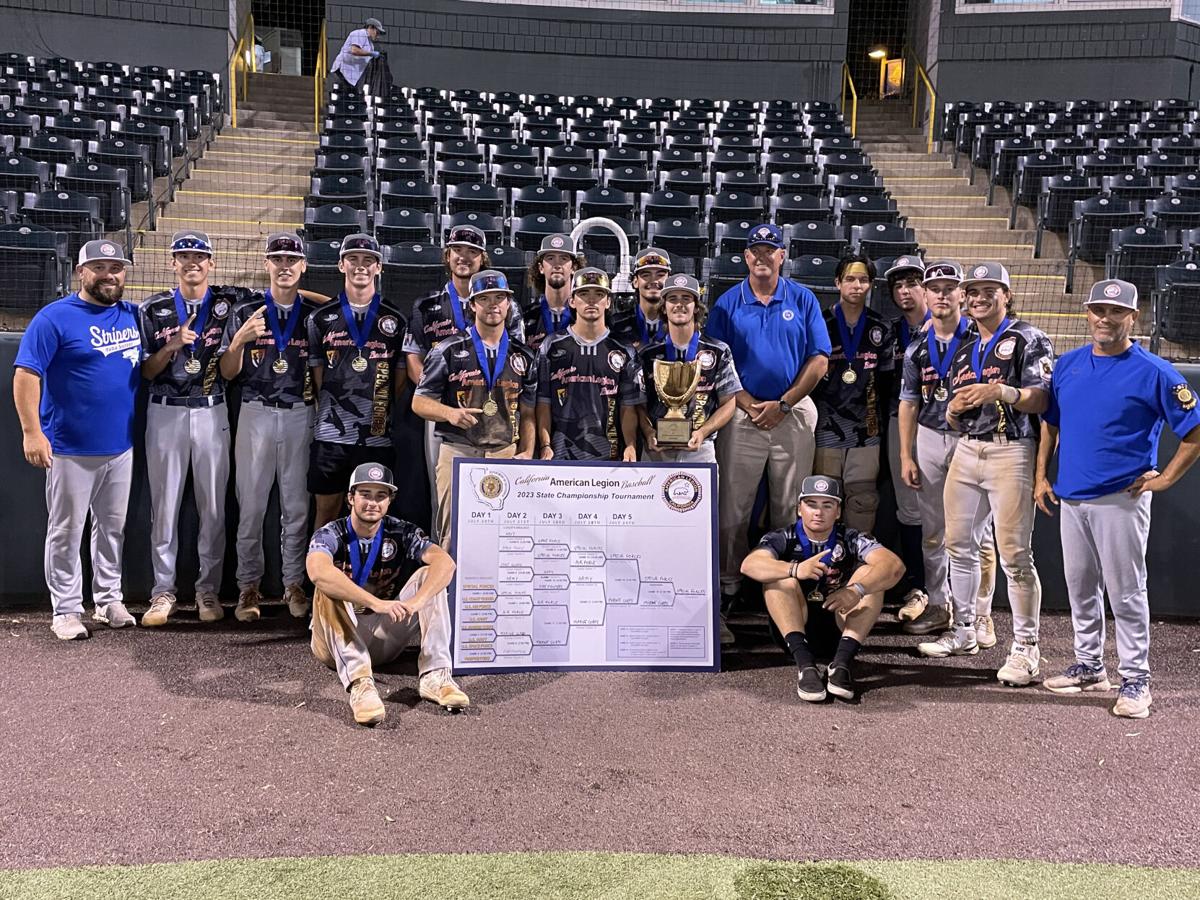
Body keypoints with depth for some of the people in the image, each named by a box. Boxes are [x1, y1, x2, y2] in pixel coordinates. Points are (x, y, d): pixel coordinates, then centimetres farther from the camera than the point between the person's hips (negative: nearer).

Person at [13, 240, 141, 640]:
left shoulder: (133, 315, 8)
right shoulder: (55, 317, -8)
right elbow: (26, 374, -12)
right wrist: (32, 431, -19)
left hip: (121, 446, 5)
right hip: (71, 448, -5)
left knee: (113, 527, 14)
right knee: (66, 531, 5)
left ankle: (109, 599, 27)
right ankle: (66, 610, 15)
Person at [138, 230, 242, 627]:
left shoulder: (230, 303, 4)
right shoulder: (153, 309, 5)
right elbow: (145, 372, 3)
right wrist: (173, 345, -13)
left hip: (212, 414, 0)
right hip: (166, 414, 1)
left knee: (213, 507, 4)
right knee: (164, 506, 4)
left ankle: (208, 590, 14)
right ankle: (163, 592, 13)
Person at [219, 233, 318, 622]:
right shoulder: (245, 313, 5)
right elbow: (227, 373, 2)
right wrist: (240, 340, -15)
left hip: (300, 417, 1)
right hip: (256, 415, -1)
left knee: (296, 506, 6)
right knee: (251, 506, 1)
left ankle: (294, 584, 15)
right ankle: (249, 586, 10)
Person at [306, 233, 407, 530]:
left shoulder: (395, 321, 7)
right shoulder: (321, 318, 8)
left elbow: (399, 381, 9)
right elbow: (318, 377, 9)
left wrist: (383, 414, 4)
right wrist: (332, 411, 5)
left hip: (378, 436, 0)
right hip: (331, 434, 0)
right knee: (327, 509, 7)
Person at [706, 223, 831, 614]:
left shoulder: (803, 300, 5)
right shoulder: (727, 303, 4)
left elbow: (819, 360, 1)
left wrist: (782, 404, -8)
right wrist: (751, 406, -10)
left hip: (794, 413, 1)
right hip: (742, 412, 0)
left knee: (791, 507, 7)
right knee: (733, 505, 2)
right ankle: (728, 582, 12)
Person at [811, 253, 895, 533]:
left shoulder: (880, 329, 10)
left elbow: (886, 378, 15)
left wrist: (874, 403, 4)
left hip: (866, 428, 2)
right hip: (826, 426, -2)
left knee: (864, 496, 3)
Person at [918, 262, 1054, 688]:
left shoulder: (1028, 340, 1)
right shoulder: (962, 352, 22)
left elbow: (1042, 400, -9)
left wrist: (1001, 392, -24)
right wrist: (955, 408, -1)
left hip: (1011, 451, -7)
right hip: (967, 450, 7)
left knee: (1014, 553, -9)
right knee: (959, 545, 10)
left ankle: (1025, 647, -2)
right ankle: (963, 630, 23)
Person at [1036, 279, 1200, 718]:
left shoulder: (1154, 372, -8)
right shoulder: (1068, 364, 9)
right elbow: (1050, 423, 17)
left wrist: (1165, 478, -8)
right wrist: (1042, 476, 10)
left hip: (1121, 499, -6)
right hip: (1070, 497, 6)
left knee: (1126, 592, 1)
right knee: (1080, 588, 15)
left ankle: (1135, 679, 12)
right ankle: (1088, 666, 28)